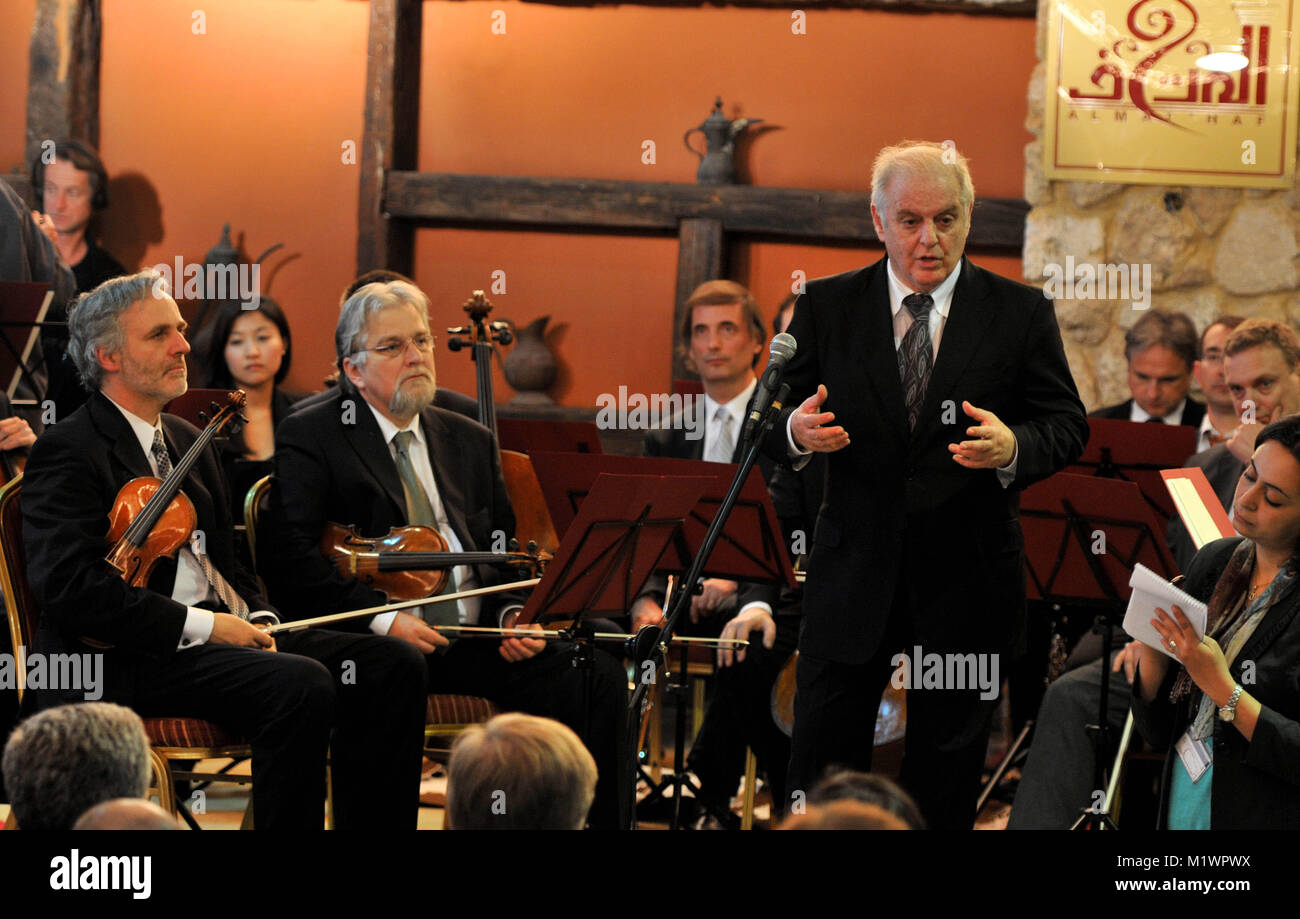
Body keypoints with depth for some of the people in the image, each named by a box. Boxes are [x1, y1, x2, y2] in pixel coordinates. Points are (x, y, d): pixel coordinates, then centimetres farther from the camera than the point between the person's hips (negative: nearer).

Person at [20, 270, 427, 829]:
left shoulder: (186, 441, 23)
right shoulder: (68, 452, -6)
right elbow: (70, 587, -18)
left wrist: (257, 619, 2)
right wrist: (201, 624, -20)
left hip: (222, 633, 9)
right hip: (130, 659, -9)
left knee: (392, 665, -8)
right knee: (302, 685, -32)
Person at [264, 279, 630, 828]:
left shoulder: (470, 442, 23)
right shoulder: (310, 438, 4)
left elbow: (506, 551, 24)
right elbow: (291, 558, -7)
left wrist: (513, 614, 0)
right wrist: (383, 618, -18)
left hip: (474, 639, 5)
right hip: (371, 642, -5)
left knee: (598, 676, -18)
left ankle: (602, 824, -9)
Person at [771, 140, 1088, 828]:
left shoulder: (1021, 313, -1)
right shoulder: (825, 307, 1)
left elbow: (1067, 424, 0)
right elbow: (773, 419, 5)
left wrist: (1013, 447, -22)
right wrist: (797, 430, -20)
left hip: (966, 583, 0)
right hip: (853, 571, 0)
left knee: (946, 778, 10)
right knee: (820, 768, 2)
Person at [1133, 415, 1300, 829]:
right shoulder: (1215, 562, 5)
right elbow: (1157, 732, 7)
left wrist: (1223, 689, -18)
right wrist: (1152, 652, -9)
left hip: (1263, 817, -6)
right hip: (1181, 806, 6)